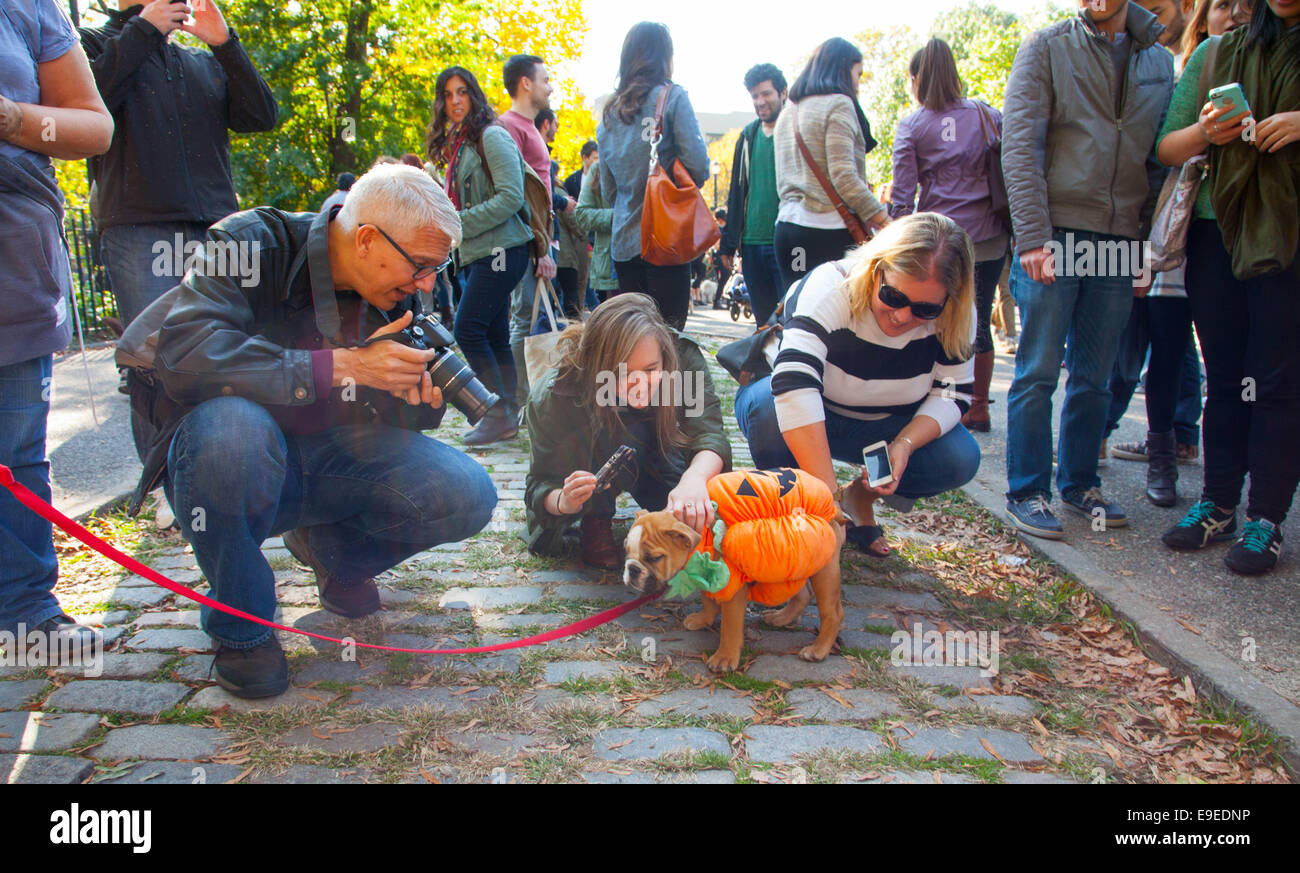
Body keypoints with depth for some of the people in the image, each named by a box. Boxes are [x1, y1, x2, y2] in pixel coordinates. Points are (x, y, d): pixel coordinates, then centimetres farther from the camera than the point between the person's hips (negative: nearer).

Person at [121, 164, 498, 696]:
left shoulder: (398, 297, 0)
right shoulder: (251, 245, -17)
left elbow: (390, 417, 6)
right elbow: (183, 356, -33)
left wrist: (419, 403, -20)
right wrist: (341, 365, -34)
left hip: (333, 458, 4)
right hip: (228, 460, -4)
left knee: (467, 495, -18)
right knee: (230, 424, -40)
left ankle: (335, 551, 15)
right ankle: (240, 626, -12)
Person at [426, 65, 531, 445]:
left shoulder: (492, 136, -8)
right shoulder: (456, 144, 20)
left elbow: (511, 196, -18)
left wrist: (461, 223, -17)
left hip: (500, 250, -9)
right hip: (474, 254, 9)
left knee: (467, 329, -13)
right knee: (493, 335, 9)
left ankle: (500, 414, -5)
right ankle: (509, 414, 14)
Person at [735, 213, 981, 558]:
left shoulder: (954, 315, -17)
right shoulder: (830, 288, -32)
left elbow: (953, 393, -8)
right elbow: (794, 387, -45)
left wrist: (905, 445, -29)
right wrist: (828, 493, -51)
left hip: (884, 425, 4)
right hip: (802, 422, -3)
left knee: (961, 458, -22)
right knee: (767, 404, -38)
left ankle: (861, 497, 5)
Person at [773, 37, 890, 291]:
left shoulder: (788, 112, 21)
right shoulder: (838, 104, -3)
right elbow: (844, 177, -14)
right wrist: (885, 221, -11)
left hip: (786, 226, 8)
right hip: (827, 231, -8)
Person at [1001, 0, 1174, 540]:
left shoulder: (1159, 61, 14)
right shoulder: (1046, 47, 2)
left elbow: (1162, 160, 14)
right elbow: (1019, 147, -6)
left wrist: (1152, 244, 6)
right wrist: (1033, 237, -15)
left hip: (1120, 241, 4)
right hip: (1055, 236, -4)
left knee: (1095, 376, 9)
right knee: (1039, 372, -2)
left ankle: (1079, 483, 22)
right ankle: (1026, 492, 8)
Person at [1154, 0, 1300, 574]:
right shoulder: (1215, 53, 12)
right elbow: (1165, 149, 10)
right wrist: (1205, 132, -11)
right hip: (1218, 230, 3)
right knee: (1224, 376, 7)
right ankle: (1218, 505, 16)